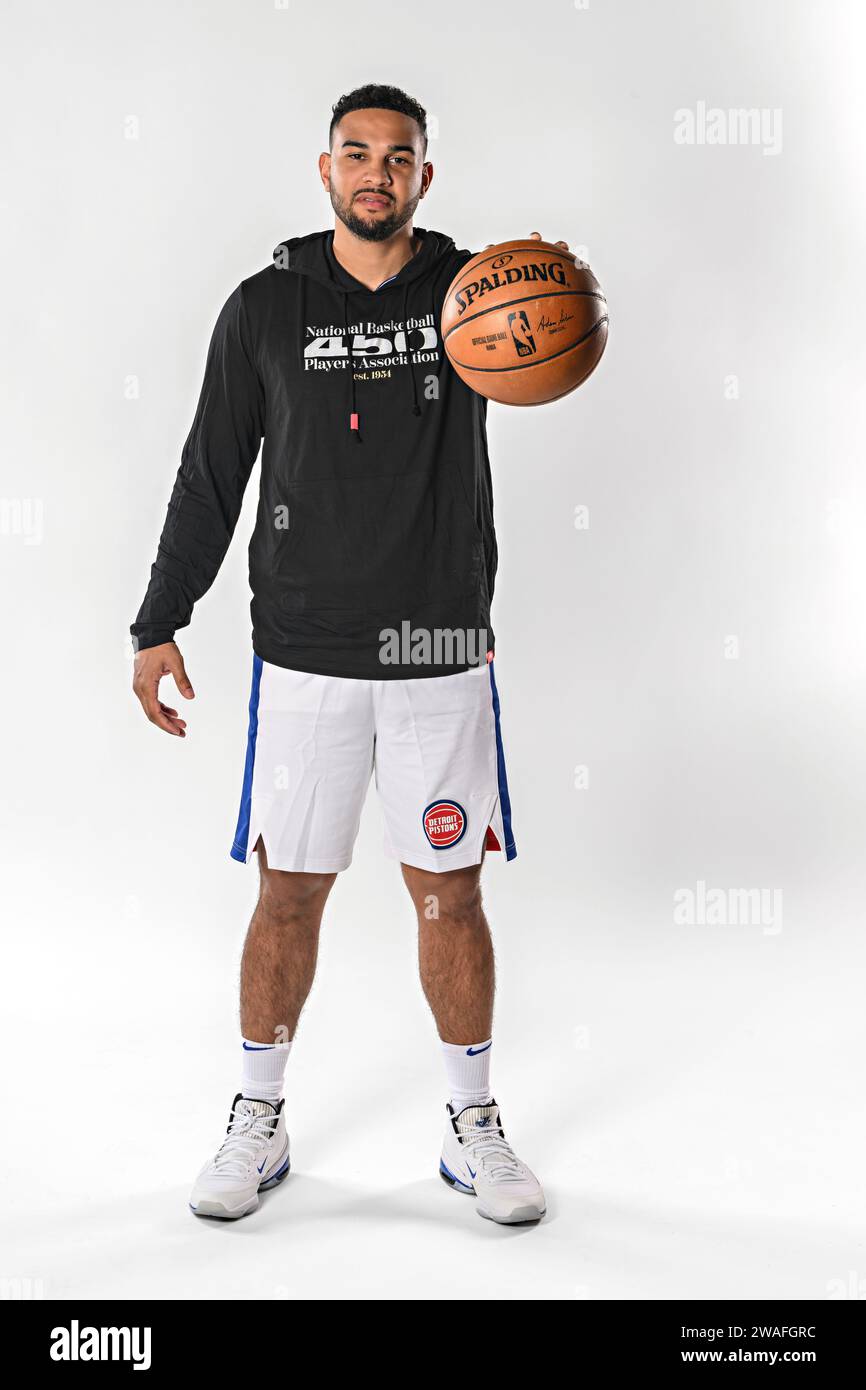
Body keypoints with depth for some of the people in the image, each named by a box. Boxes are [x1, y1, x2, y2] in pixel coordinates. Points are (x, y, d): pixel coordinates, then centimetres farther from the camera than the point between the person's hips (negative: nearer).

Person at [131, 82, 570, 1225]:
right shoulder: (267, 307, 5)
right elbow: (210, 477, 7)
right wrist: (160, 626, 3)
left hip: (443, 656, 0)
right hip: (303, 658, 0)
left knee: (450, 893, 7)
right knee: (289, 893, 6)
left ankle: (474, 1129, 25)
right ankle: (258, 1124, 26)